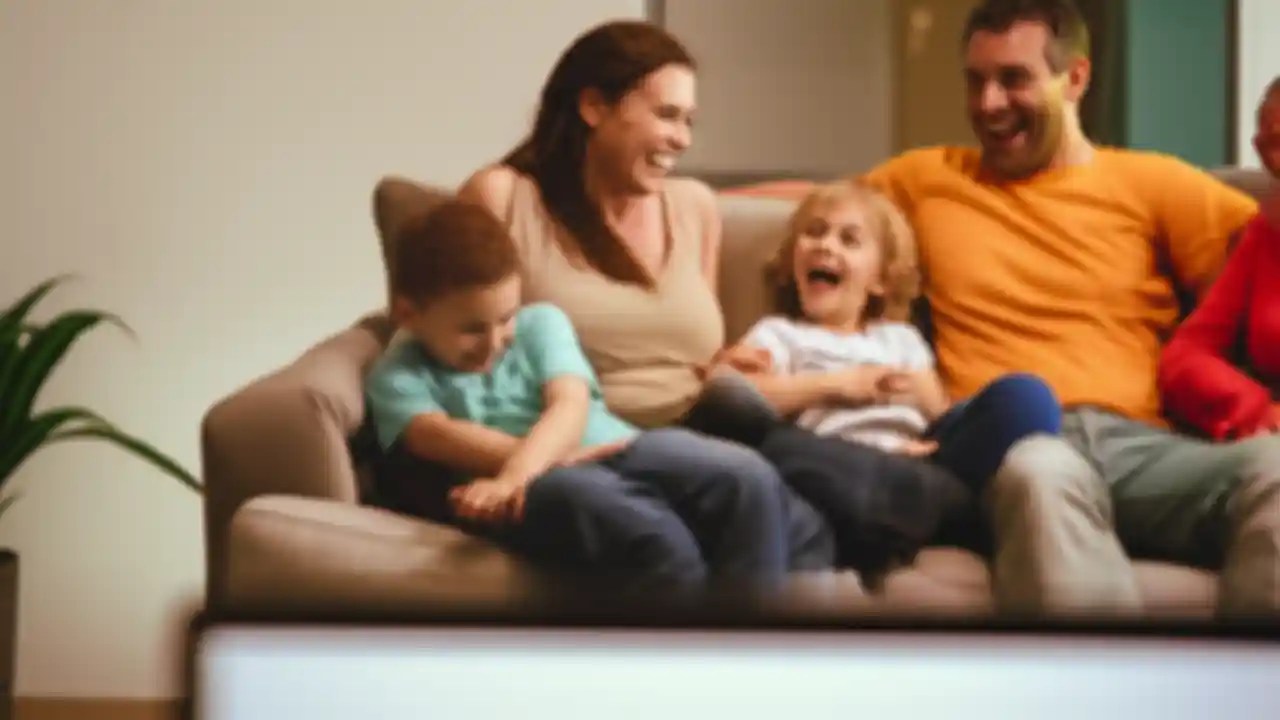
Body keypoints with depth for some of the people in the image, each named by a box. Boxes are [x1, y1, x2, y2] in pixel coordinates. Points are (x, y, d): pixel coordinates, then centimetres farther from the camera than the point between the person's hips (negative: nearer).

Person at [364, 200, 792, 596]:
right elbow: (438, 437, -8)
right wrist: (558, 458, -20)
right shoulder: (398, 377, 14)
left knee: (745, 476, -26)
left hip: (621, 454, 4)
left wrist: (515, 475, -21)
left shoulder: (540, 322, 20)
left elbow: (570, 406, 0)